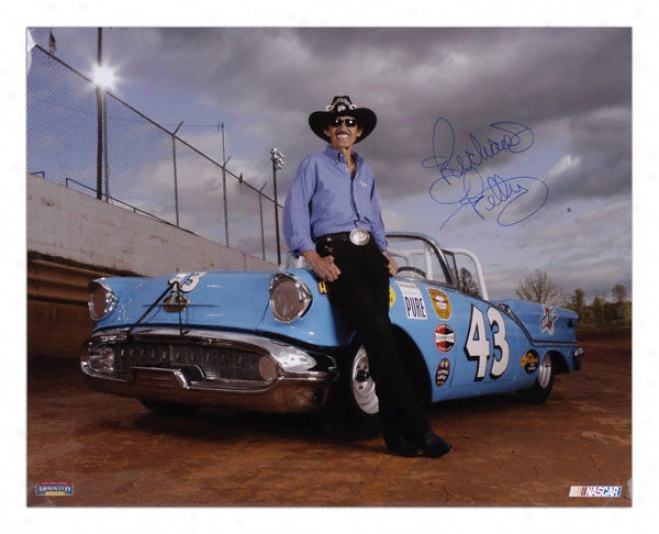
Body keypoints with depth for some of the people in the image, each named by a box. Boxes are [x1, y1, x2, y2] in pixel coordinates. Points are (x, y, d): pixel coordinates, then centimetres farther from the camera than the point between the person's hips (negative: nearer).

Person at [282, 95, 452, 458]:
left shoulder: (366, 172, 27)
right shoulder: (313, 164, 11)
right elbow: (294, 212, 0)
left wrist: (384, 251, 11)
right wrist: (313, 258, -12)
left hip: (370, 254, 5)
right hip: (336, 254, -5)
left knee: (379, 335, -8)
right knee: (379, 335, -17)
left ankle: (396, 433, -6)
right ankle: (416, 429, -15)